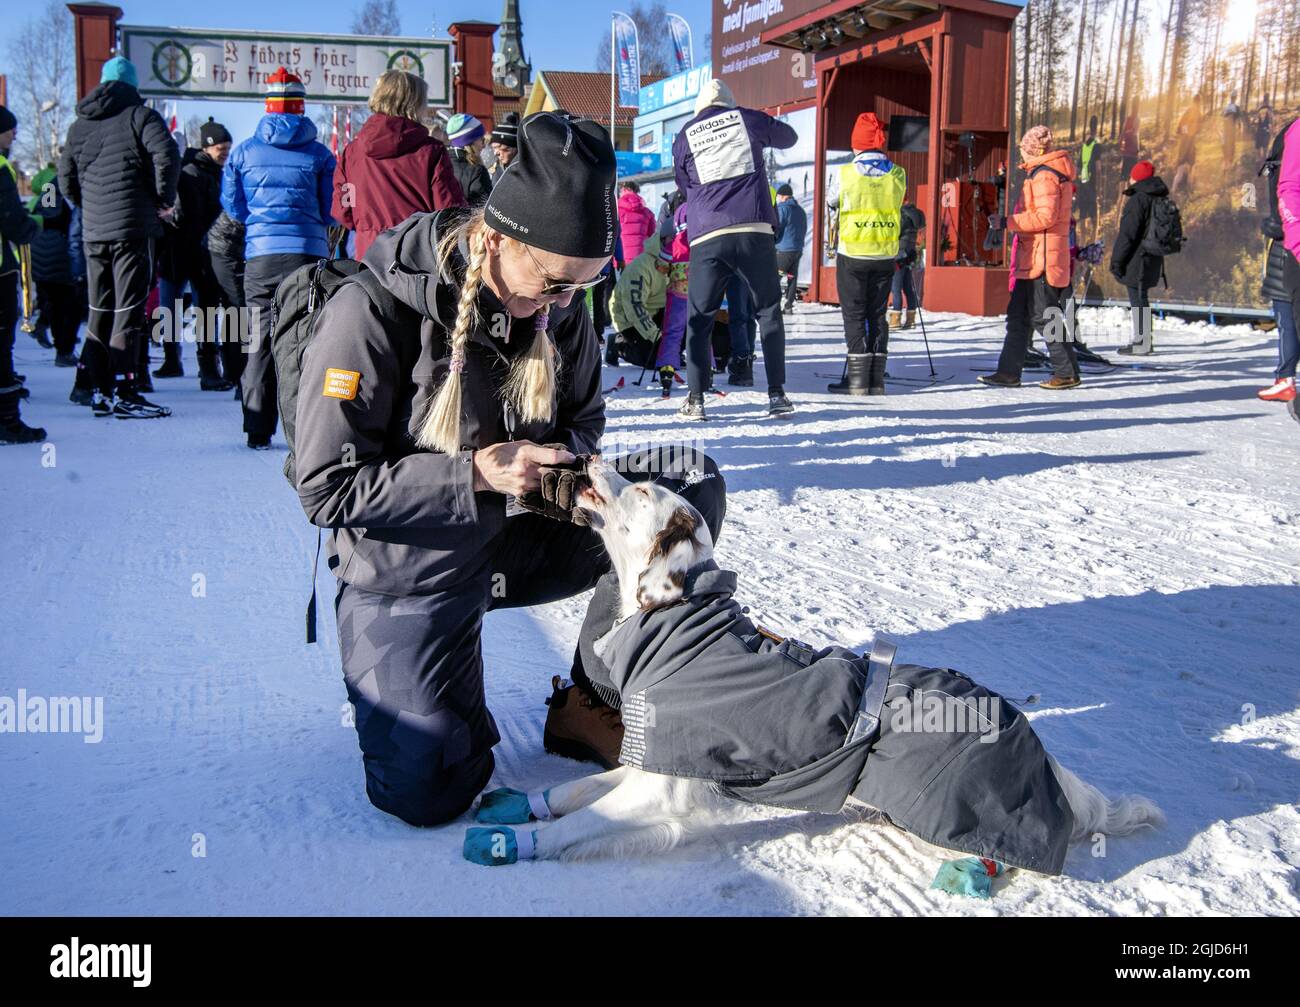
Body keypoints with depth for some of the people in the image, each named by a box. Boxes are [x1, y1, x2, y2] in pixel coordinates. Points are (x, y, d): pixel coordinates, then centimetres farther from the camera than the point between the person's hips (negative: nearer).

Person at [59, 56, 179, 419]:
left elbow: (65, 178, 16)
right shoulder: (141, 116, -1)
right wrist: (164, 199, -4)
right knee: (129, 308, -5)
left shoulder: (78, 125, 16)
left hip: (93, 230, 5)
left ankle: (99, 389, 16)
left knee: (99, 309, 13)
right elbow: (166, 156, -15)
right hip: (134, 226, -5)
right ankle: (124, 394, -7)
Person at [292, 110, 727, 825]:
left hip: (520, 535, 6)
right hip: (413, 566, -5)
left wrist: (567, 464, -14)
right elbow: (327, 486, -20)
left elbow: (582, 419, 11)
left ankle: (589, 707, -1)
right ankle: (397, 668, 18)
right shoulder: (371, 313, -23)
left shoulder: (557, 304, -5)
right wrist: (475, 473, -28)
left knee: (691, 491, -12)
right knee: (426, 794, -16)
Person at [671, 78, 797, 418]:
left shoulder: (684, 137, 10)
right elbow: (789, 136, 27)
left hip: (707, 237, 0)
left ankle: (696, 399, 2)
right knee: (769, 311, 10)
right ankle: (776, 393, 6)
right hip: (754, 230, 0)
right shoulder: (748, 119, 9)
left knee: (700, 318, 8)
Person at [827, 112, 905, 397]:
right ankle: (876, 380, 9)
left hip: (852, 255, -3)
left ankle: (857, 379, -1)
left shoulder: (845, 174, -10)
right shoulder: (898, 174, -3)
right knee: (878, 315, 10)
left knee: (854, 315, 3)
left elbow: (832, 201, 8)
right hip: (886, 255, 3)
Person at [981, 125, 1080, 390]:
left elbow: (1045, 217, -21)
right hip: (1033, 259, 10)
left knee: (1044, 317, -5)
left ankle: (1068, 373, 3)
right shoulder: (1043, 172, 19)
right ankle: (1009, 372, 12)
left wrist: (1006, 222, -17)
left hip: (1041, 259, -10)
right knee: (1019, 315, 9)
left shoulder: (1044, 175, -13)